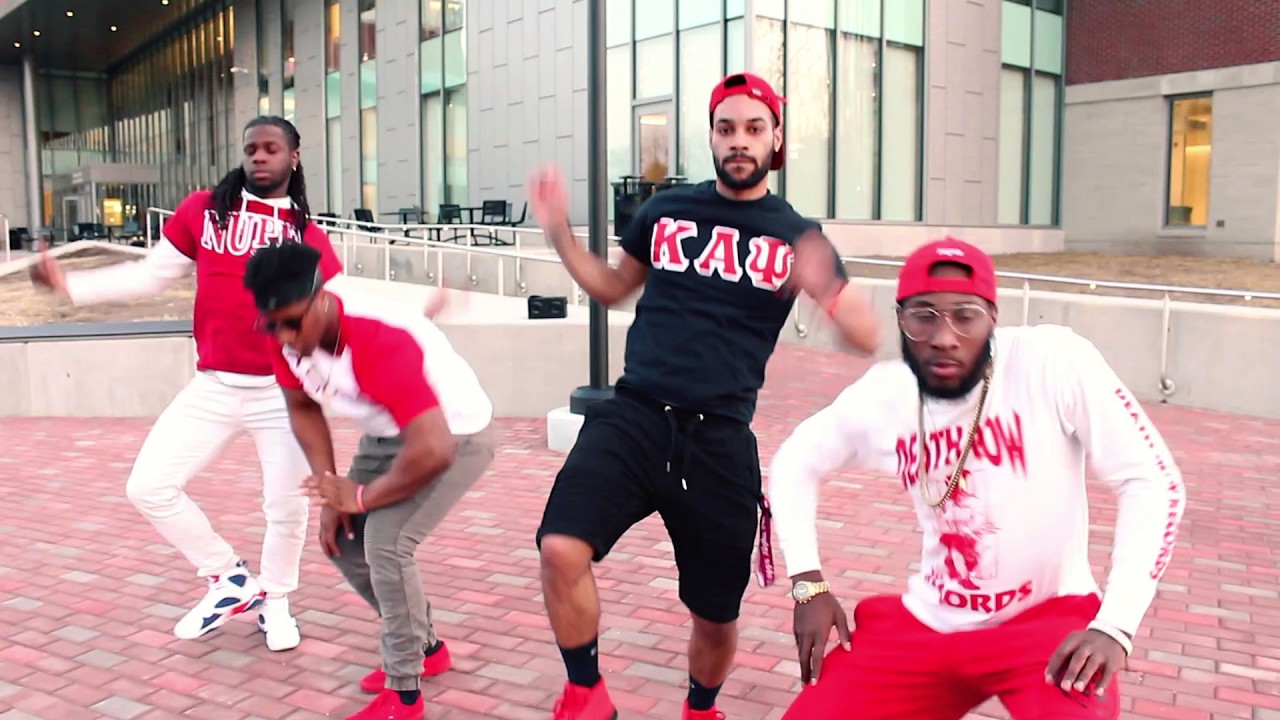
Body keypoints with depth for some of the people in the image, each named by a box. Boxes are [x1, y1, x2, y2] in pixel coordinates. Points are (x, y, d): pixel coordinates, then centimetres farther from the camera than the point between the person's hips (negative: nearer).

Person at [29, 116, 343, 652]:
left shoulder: (308, 235, 1)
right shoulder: (203, 211, 4)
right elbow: (152, 273, 7)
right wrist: (69, 284, -2)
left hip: (284, 391, -2)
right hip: (213, 387, 2)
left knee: (286, 506, 3)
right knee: (149, 486, -3)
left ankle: (275, 602, 32)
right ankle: (228, 577, 18)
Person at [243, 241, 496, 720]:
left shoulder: (381, 340, -38)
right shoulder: (288, 335, -15)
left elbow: (432, 450, -42)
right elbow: (303, 409, 5)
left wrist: (363, 497, -26)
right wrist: (331, 494, -3)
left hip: (457, 435, -8)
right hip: (389, 435, 8)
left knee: (385, 542, -20)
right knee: (341, 538, 7)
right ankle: (424, 648, 28)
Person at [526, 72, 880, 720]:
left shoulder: (797, 236, 5)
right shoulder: (665, 210, 9)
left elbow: (866, 339, 0)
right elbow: (613, 287, 24)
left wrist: (825, 289, -20)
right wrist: (559, 232, 9)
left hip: (720, 437, 0)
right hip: (633, 417, 1)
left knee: (717, 613, 9)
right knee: (561, 547, -23)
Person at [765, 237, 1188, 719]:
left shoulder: (1055, 361, -18)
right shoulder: (882, 393, -7)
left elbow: (1153, 481, -15)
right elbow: (794, 464, 9)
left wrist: (1114, 626, -22)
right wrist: (808, 583, -1)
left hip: (1048, 618, -3)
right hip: (926, 623, 4)